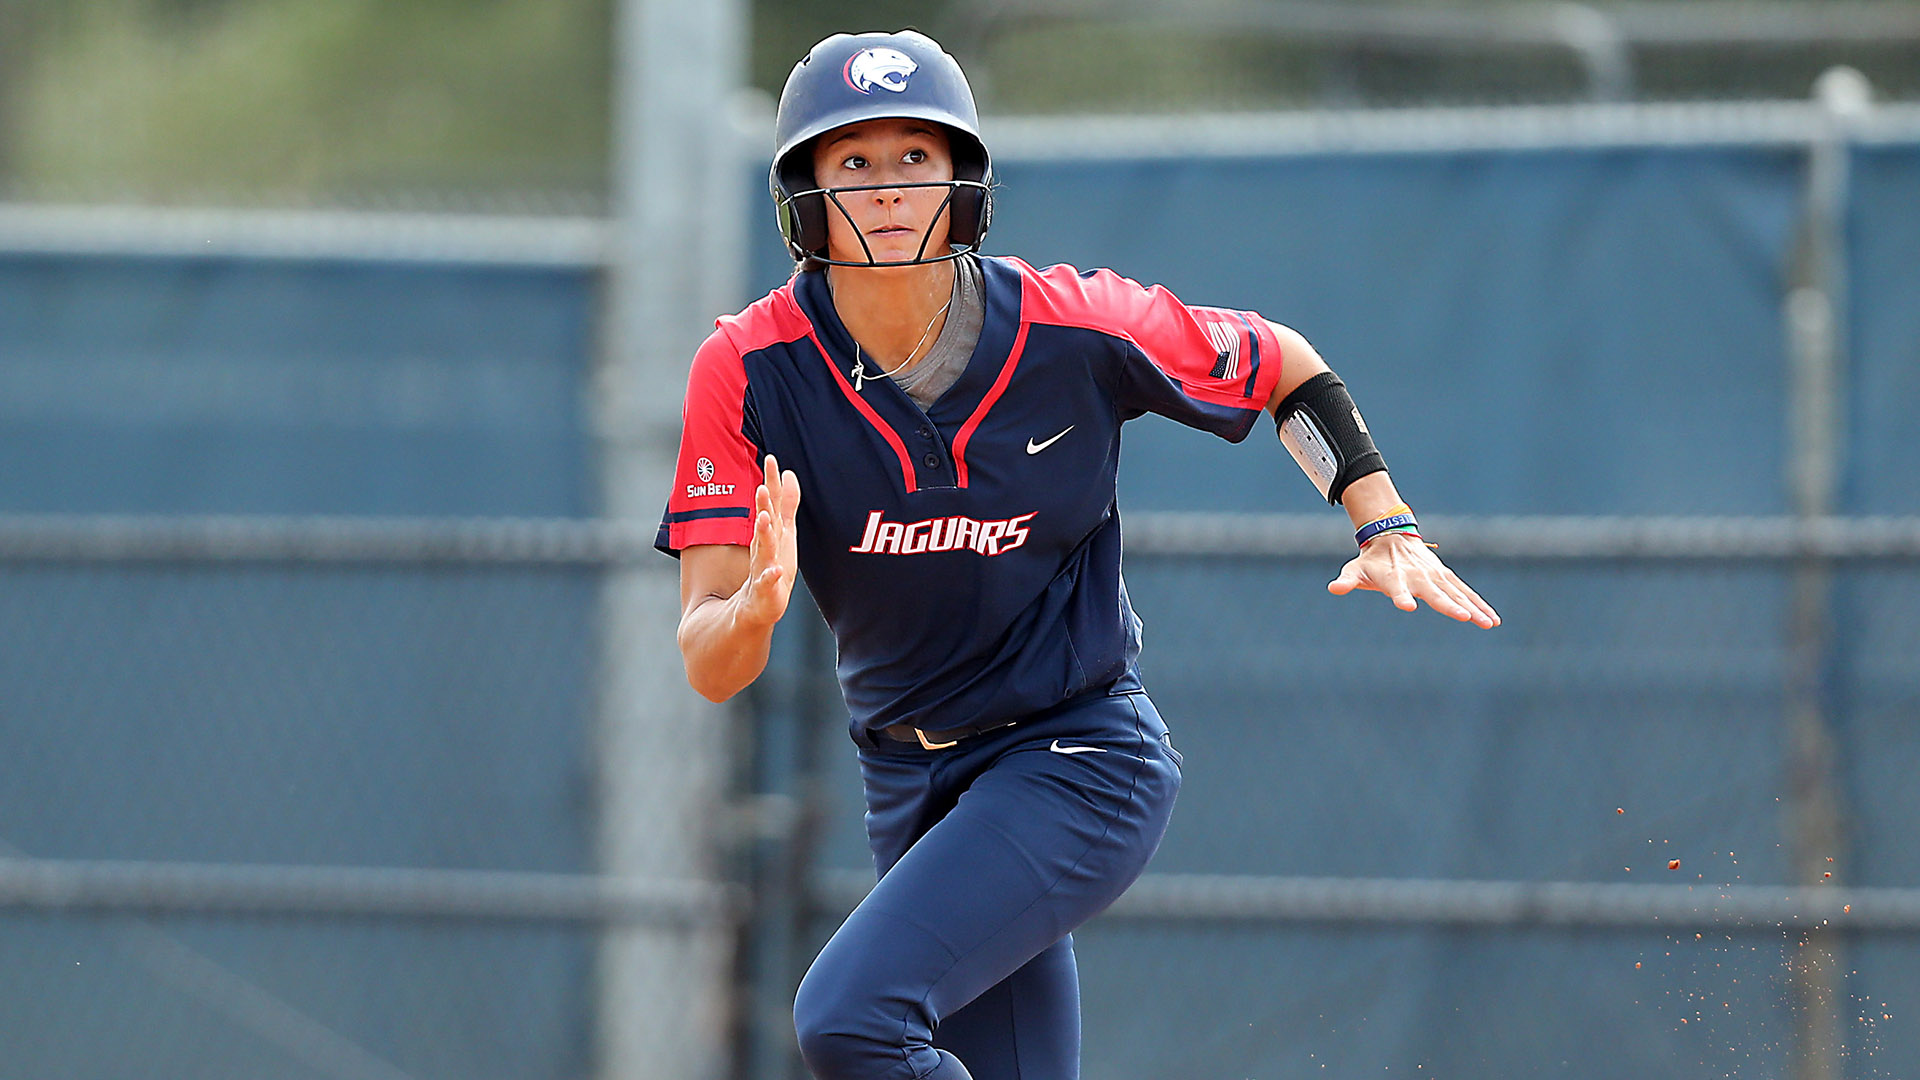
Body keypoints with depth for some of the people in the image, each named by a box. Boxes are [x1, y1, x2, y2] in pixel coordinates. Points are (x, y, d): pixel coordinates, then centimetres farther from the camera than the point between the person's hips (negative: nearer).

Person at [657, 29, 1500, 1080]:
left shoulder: (1073, 330, -15)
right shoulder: (749, 371, -13)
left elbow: (1282, 365, 4)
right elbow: (709, 669, -15)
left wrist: (1388, 530, -8)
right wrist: (760, 602, -38)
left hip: (1082, 766, -4)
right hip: (908, 786, 4)